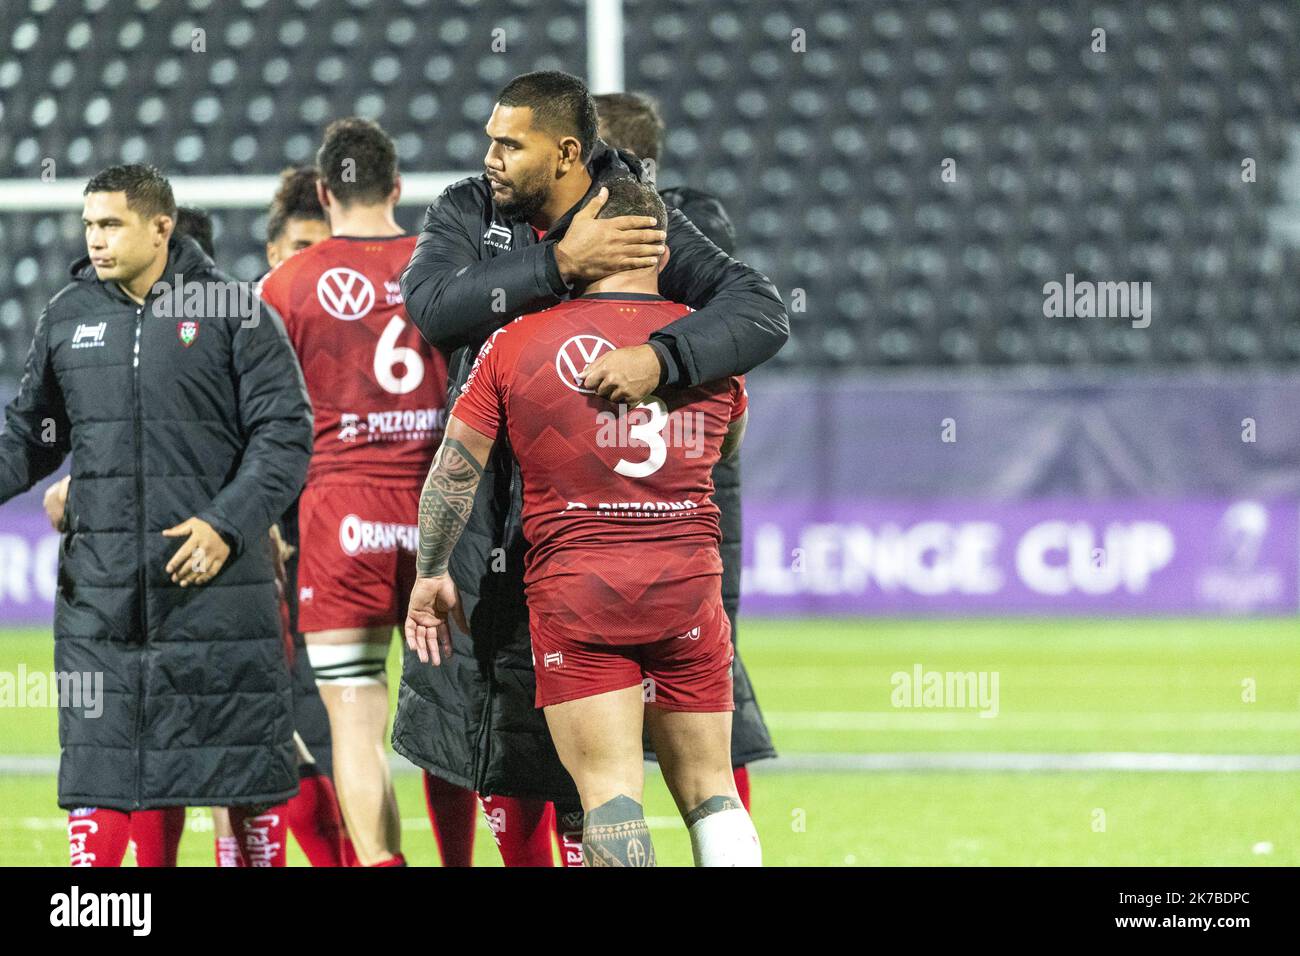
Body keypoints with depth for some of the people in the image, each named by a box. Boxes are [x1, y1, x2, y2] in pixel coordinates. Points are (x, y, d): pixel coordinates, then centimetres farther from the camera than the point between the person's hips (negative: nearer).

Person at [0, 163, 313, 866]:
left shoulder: (233, 312, -1)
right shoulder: (66, 317, 10)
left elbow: (285, 433, -3)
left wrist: (230, 524, -15)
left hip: (214, 580, -3)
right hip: (99, 590, 3)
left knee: (245, 756, 4)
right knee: (97, 761, 0)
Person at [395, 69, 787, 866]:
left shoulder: (643, 225, -8)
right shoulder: (468, 212, 1)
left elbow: (762, 311, -19)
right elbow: (431, 304, -19)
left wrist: (660, 357, -36)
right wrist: (559, 264, -27)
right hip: (476, 506, 4)